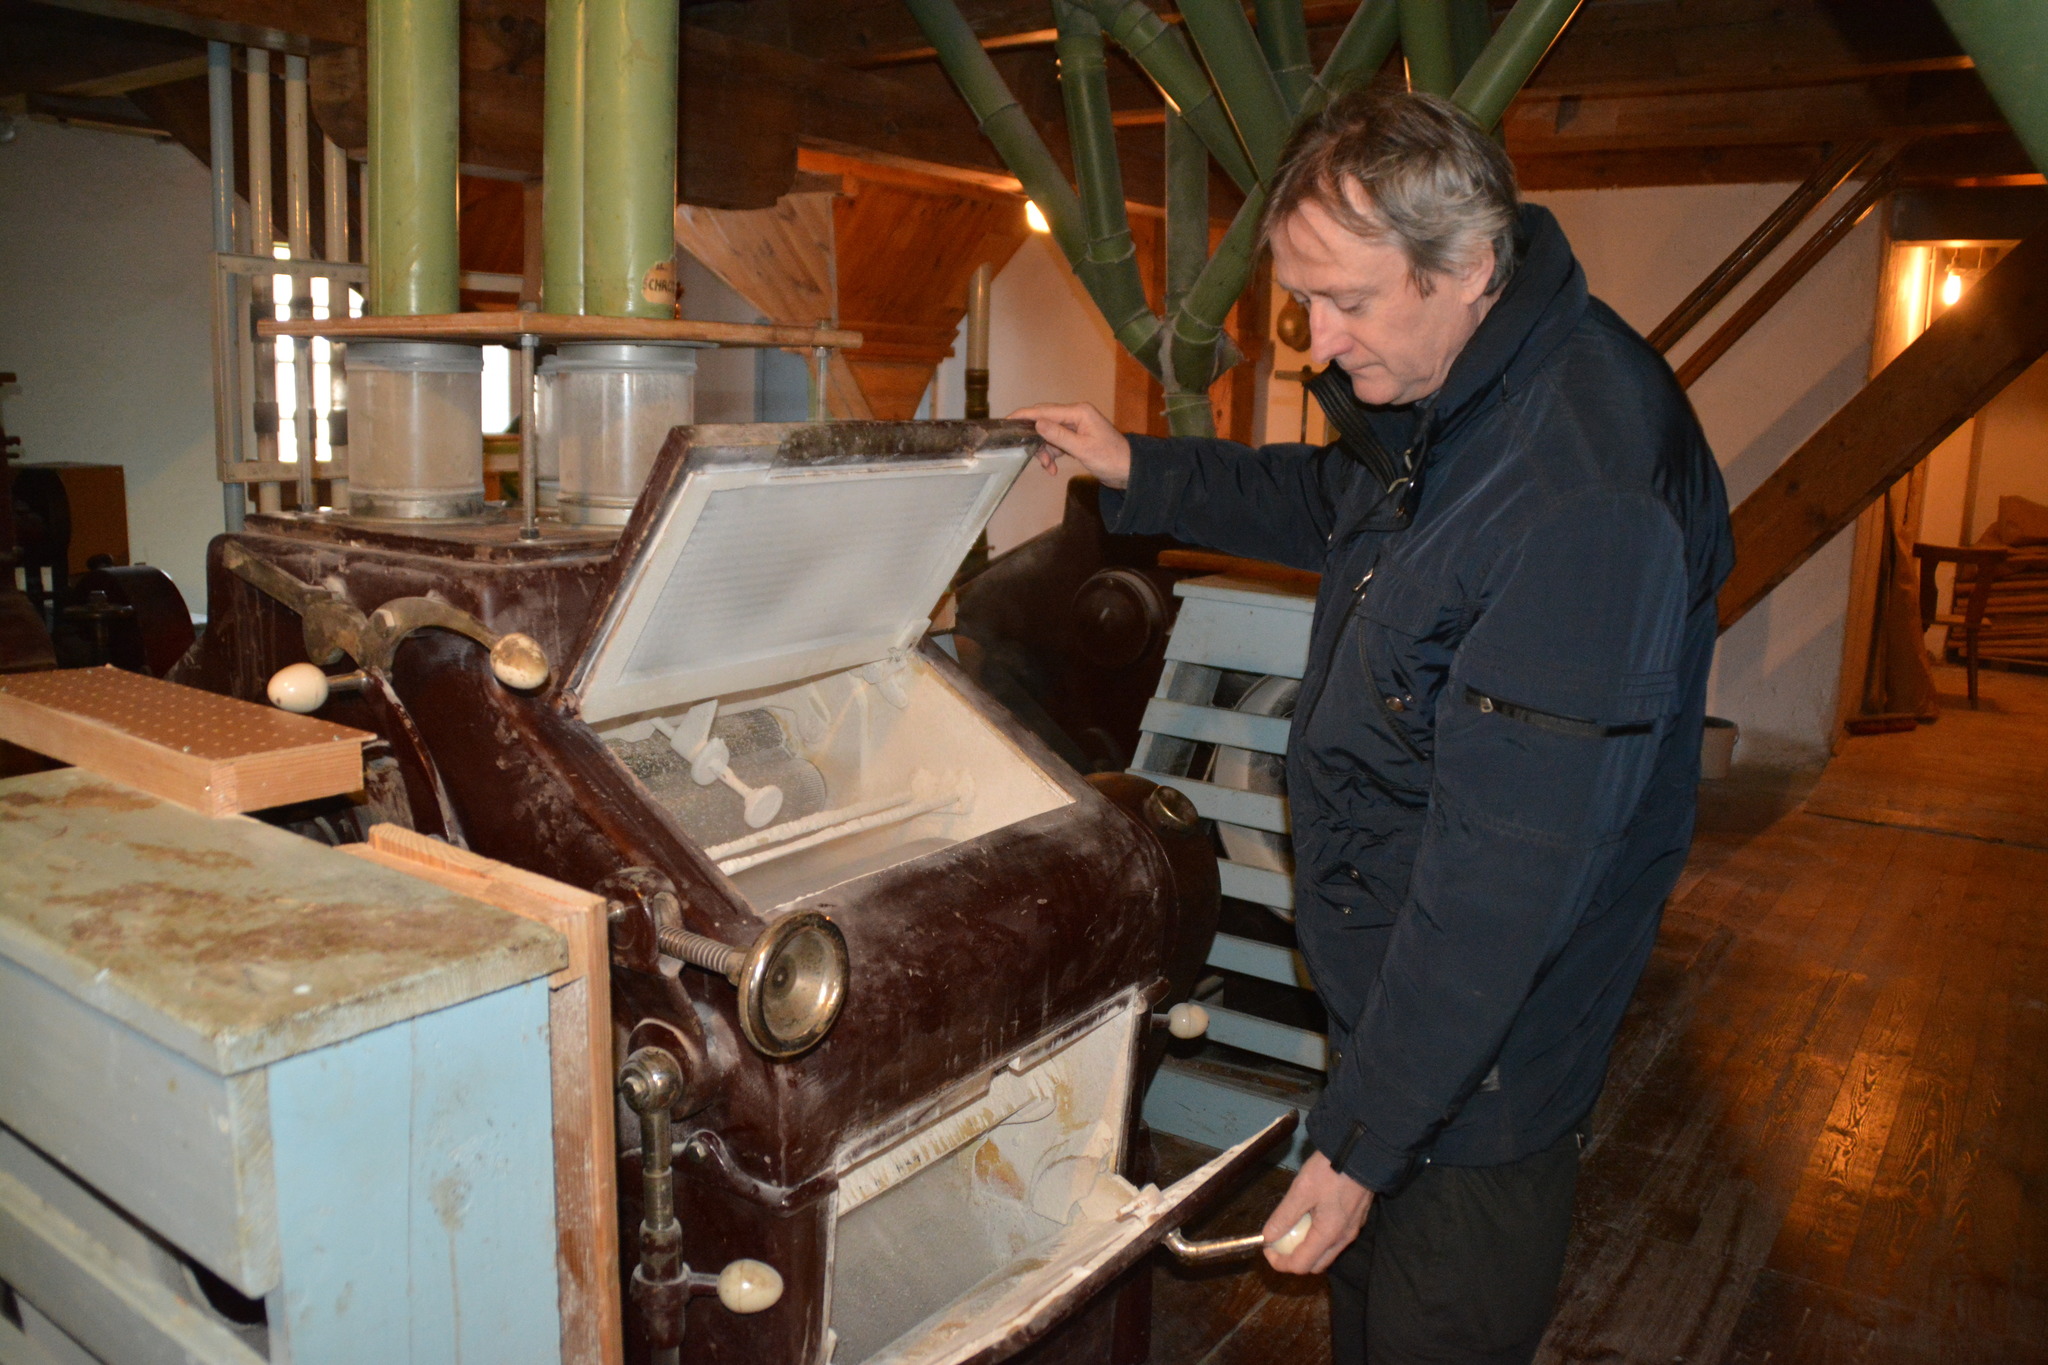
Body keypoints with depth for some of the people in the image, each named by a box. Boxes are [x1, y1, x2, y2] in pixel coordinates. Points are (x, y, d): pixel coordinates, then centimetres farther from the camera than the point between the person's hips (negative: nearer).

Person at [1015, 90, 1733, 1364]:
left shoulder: (1588, 504, -33)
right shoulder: (1445, 391, -1)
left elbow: (1510, 873, -31)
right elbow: (1335, 501, 23)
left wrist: (1364, 1138, -24)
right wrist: (1140, 472, 16)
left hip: (1480, 1062, -9)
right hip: (1385, 971, 9)